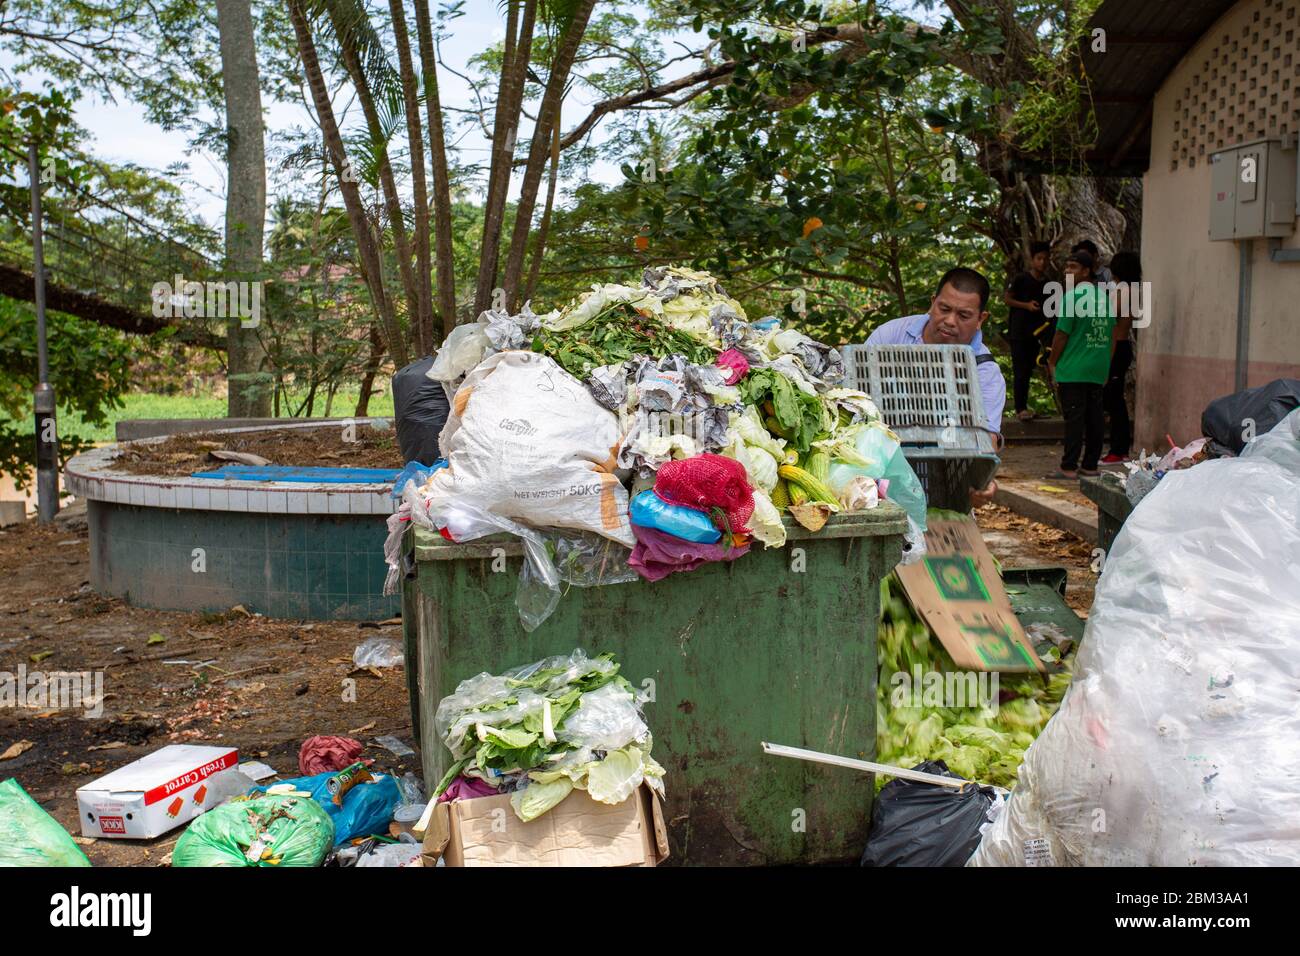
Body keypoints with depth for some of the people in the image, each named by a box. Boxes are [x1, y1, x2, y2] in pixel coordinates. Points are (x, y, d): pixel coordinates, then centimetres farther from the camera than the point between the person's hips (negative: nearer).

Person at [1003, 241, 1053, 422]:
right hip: (1018, 331, -5)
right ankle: (1020, 408, -7)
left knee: (1029, 370, 10)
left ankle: (1024, 405, 18)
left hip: (1036, 332, 5)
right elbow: (1007, 299, -3)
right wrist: (1026, 305, -15)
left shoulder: (1048, 284, 8)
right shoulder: (1021, 279, -7)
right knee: (1019, 371, -7)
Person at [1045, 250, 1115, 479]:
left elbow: (1062, 334, -12)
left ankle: (1069, 467, -5)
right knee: (1095, 417, 9)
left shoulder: (1072, 297, -12)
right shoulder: (1105, 297, 11)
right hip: (1099, 370, 7)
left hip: (1073, 369, -7)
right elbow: (1112, 334, 15)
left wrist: (1053, 363, 0)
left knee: (1074, 417, -6)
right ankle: (1090, 465, 15)